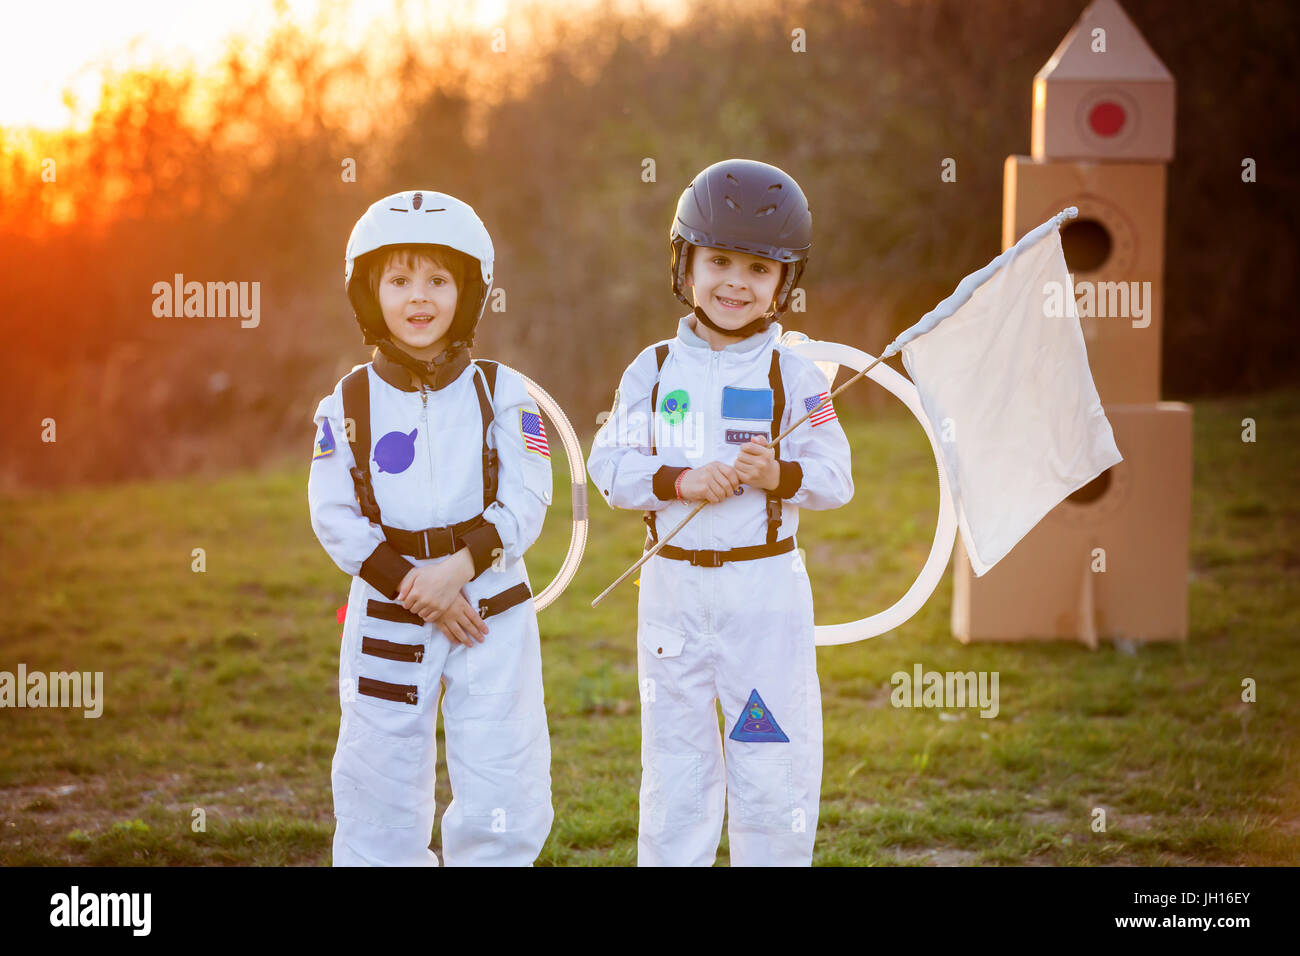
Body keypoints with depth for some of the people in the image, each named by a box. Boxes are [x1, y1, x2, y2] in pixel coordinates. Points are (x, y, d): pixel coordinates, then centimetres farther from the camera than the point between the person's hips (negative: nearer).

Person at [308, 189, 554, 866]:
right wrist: (410, 586, -14)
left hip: (493, 608, 0)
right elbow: (334, 515, -3)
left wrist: (462, 566, -20)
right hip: (386, 614, 0)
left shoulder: (501, 393, 1)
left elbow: (526, 499, -5)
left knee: (503, 794, 1)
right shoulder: (349, 403, 1)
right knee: (380, 793, 6)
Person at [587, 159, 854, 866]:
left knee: (772, 765, 4)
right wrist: (680, 481, -18)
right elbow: (609, 465, -3)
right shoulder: (653, 370, 2)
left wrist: (780, 475, -23)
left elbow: (836, 478, -4)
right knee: (674, 762, 10)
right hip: (672, 587, 1)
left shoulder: (795, 378, -1)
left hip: (766, 588, -1)